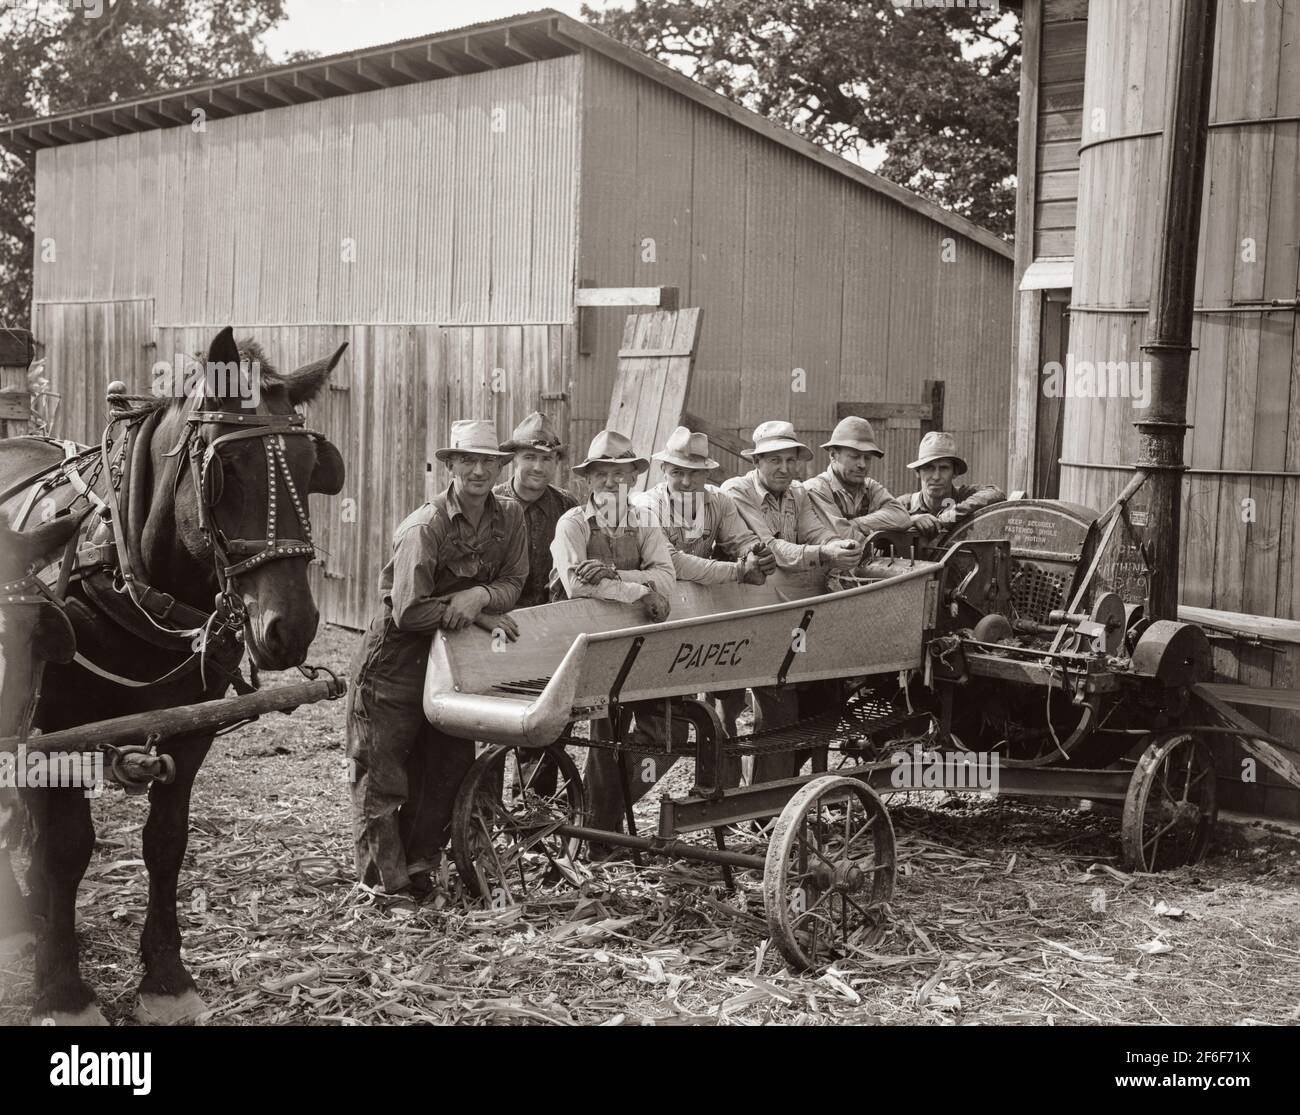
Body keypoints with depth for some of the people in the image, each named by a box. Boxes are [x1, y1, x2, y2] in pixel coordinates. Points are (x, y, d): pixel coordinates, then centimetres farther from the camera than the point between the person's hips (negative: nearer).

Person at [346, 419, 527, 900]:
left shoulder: (509, 518, -2)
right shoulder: (424, 528, -21)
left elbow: (512, 584, -2)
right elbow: (411, 611, -23)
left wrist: (480, 596, -23)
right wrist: (476, 618, -19)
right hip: (396, 659, -6)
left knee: (447, 765, 10)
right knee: (382, 774, -1)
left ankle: (419, 870, 22)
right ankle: (382, 881, 8)